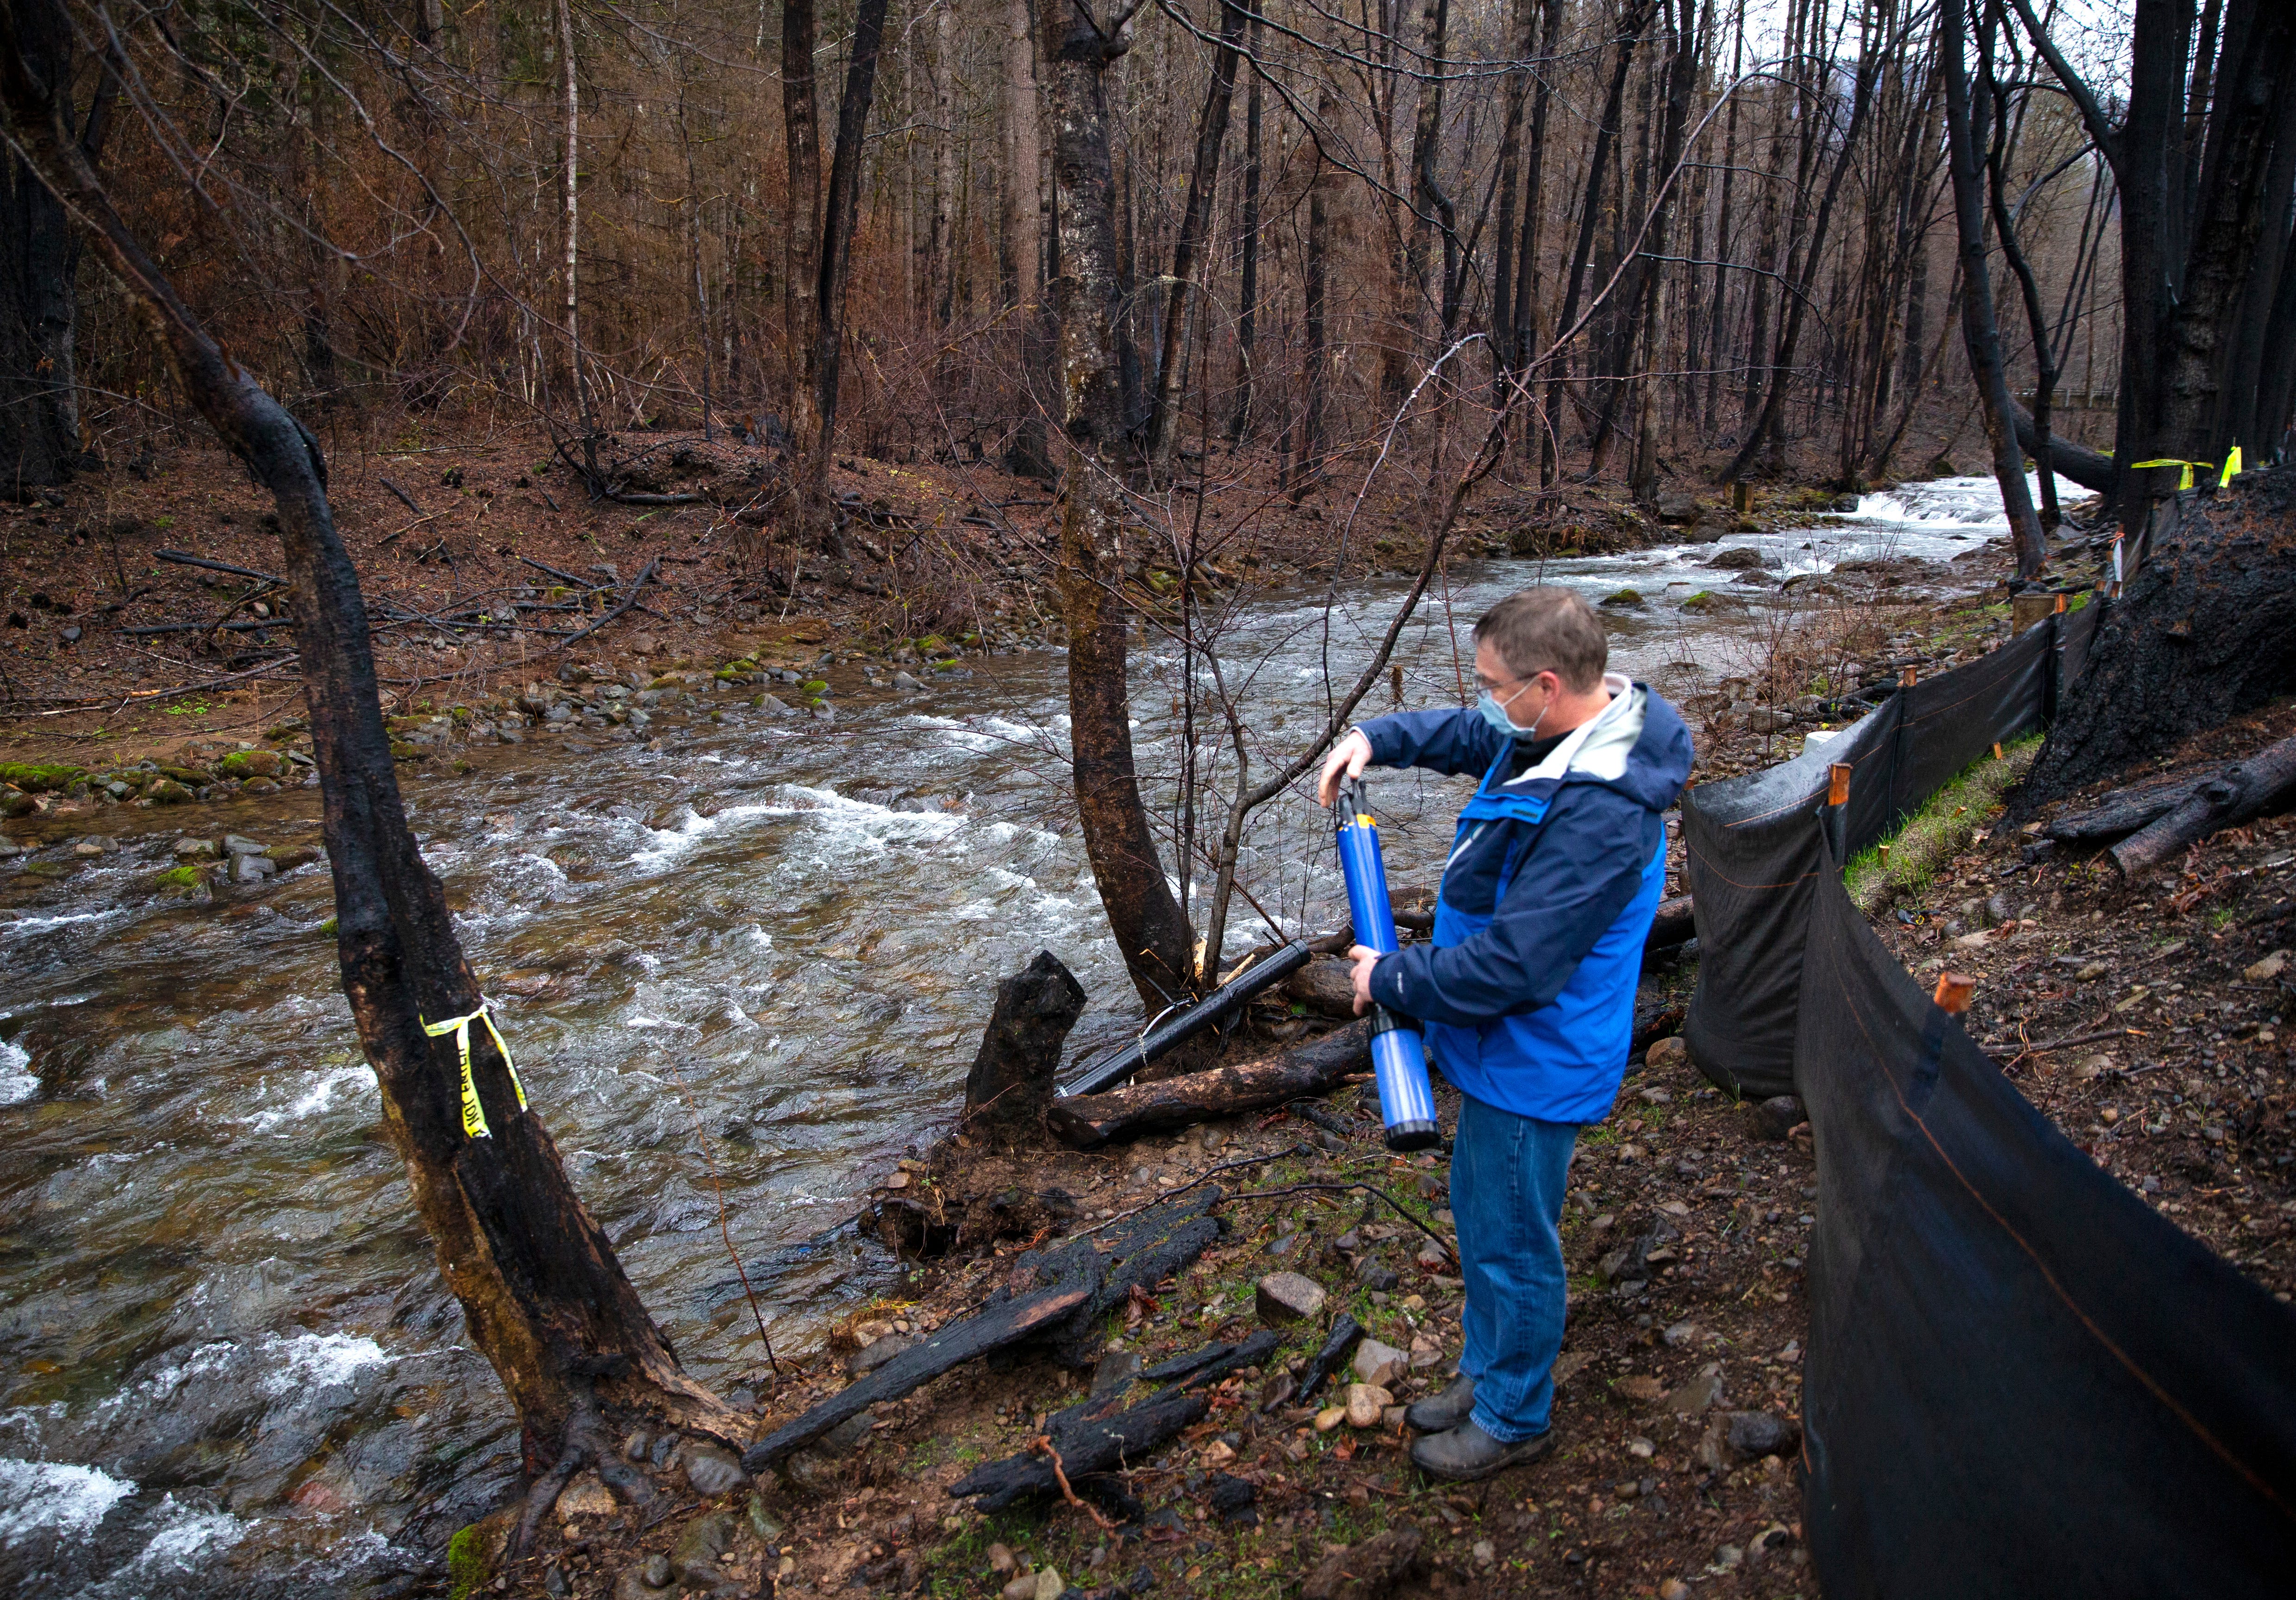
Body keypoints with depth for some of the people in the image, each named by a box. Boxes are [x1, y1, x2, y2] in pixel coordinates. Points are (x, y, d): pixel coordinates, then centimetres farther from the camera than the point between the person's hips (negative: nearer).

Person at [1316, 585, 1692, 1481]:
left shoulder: (1599, 815, -34)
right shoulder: (1556, 735, -3)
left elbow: (1515, 964, -32)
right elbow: (1464, 736, 19)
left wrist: (1394, 982, -18)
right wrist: (1374, 740, 2)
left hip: (1535, 1064, -10)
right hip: (1506, 1044, 10)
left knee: (1511, 1244, 10)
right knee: (1479, 1209, 25)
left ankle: (1514, 1418, 33)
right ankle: (1485, 1372, 46)